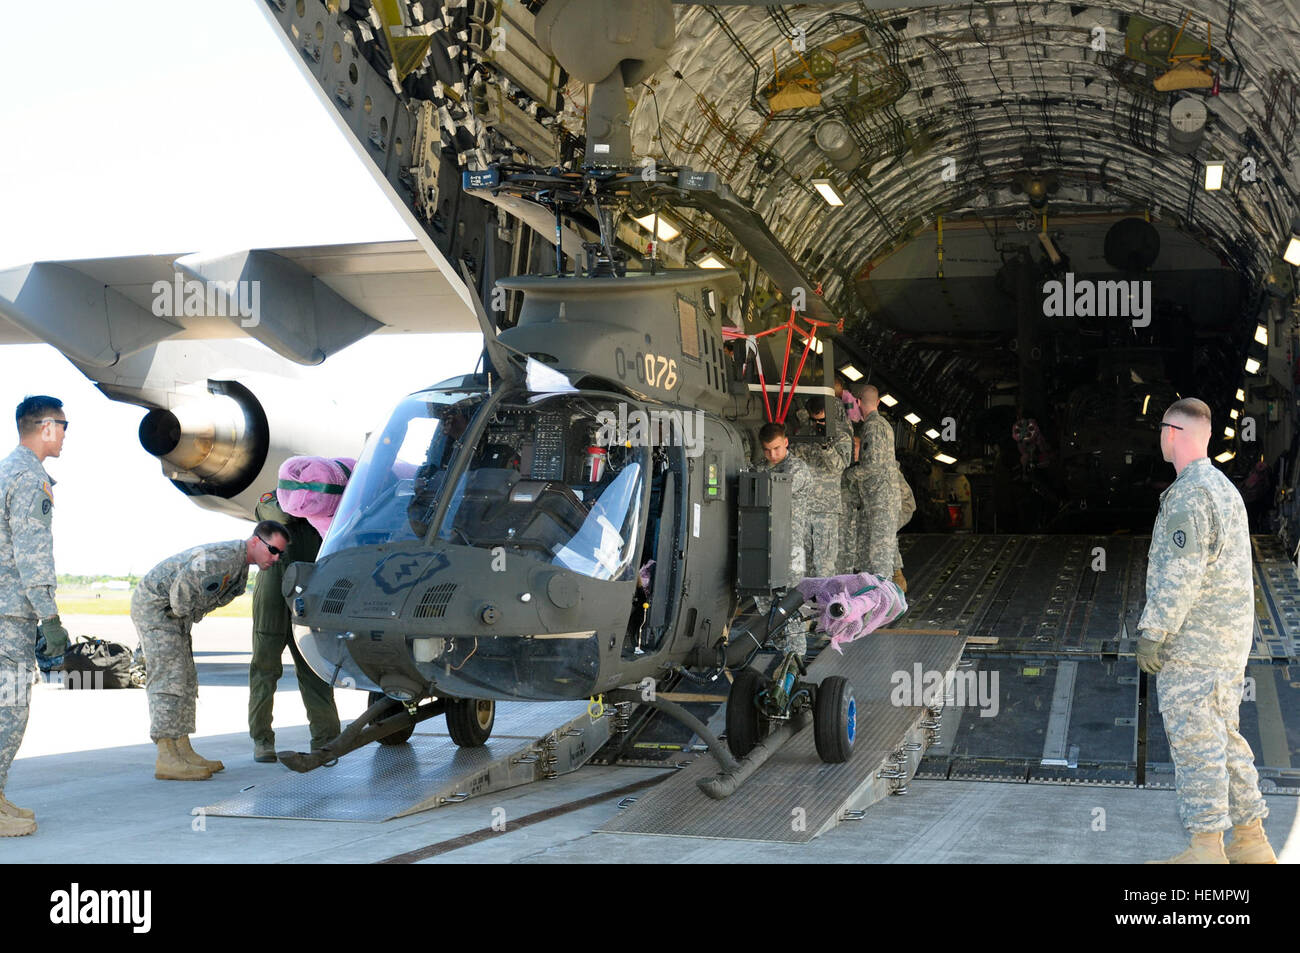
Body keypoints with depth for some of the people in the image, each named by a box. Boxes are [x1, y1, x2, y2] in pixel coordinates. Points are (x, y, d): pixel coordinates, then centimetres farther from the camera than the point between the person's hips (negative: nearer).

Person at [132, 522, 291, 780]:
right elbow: (185, 580, -32)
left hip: (171, 612, 11)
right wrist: (182, 612, -16)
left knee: (186, 680, 10)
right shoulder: (223, 556, -25)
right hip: (153, 603, -11)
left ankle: (183, 750, 13)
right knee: (168, 678, -15)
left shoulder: (240, 566, 9)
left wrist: (187, 618, 10)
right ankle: (166, 760, -18)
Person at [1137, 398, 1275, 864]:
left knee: (1194, 739, -6)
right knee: (1223, 735, 14)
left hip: (1192, 642, -10)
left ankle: (1206, 849, -3)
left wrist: (1152, 633, -18)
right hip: (1231, 637, 10)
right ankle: (1250, 842, 17)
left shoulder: (1189, 496, -16)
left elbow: (1179, 575, -22)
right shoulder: (1226, 488, 16)